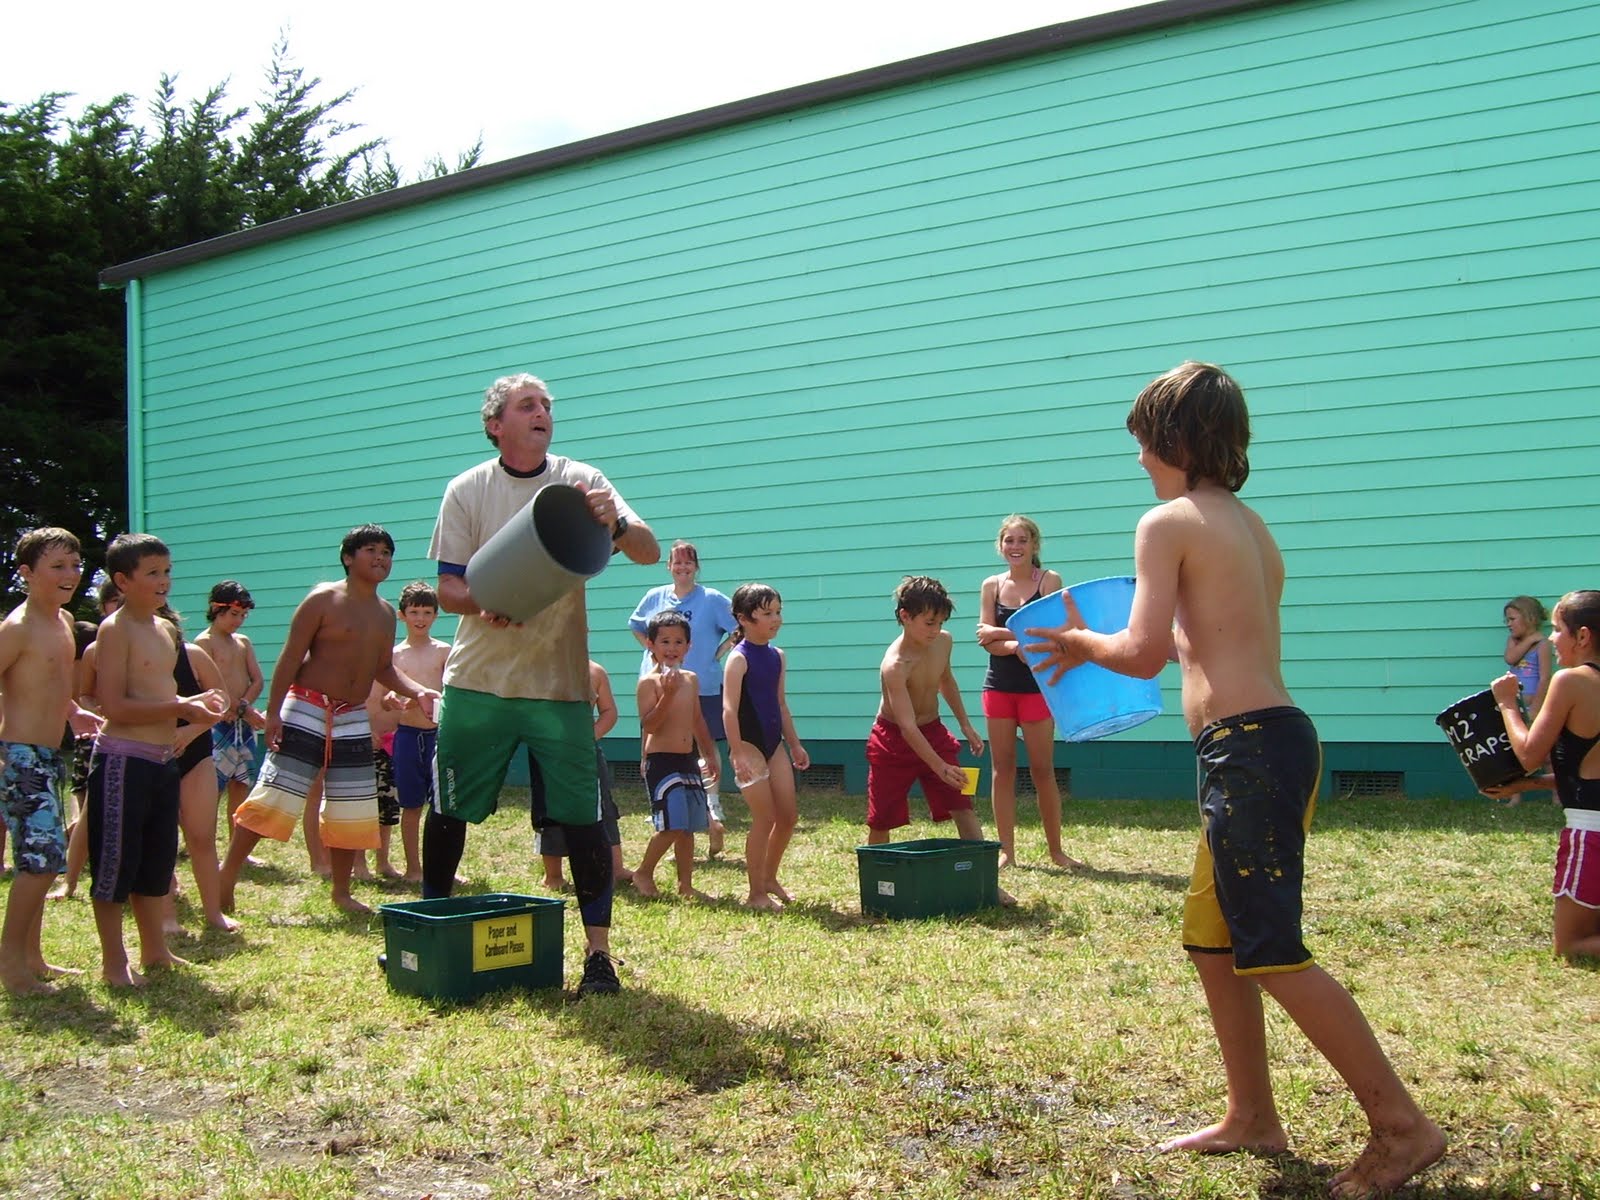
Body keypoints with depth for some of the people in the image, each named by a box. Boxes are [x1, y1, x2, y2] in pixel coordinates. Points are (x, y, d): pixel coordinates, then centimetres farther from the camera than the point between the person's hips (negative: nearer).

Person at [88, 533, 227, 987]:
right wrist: (182, 709, -20)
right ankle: (113, 961, 10)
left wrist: (197, 701, 8)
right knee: (116, 862, 0)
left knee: (157, 860, 16)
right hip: (123, 759, -9)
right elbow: (116, 706, -19)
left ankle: (154, 950, 28)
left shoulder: (165, 628, 14)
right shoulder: (116, 629, -11)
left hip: (163, 759, 9)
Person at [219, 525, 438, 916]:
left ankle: (341, 892, 21)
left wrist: (418, 692, -2)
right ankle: (227, 873, 5)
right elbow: (290, 657, -11)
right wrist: (273, 712, -16)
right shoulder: (324, 599, -9)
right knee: (272, 799, -7)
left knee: (353, 811, 9)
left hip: (353, 719, 6)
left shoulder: (385, 613, 10)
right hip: (306, 711, -6)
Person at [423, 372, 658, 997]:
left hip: (560, 682, -1)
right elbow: (448, 588, 2)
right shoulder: (467, 491, 2)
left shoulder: (582, 482, 1)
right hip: (478, 680, 1)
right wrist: (482, 604, -21)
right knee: (448, 811, 9)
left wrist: (615, 523, -29)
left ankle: (598, 952, 4)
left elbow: (649, 552, -7)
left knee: (581, 817, -5)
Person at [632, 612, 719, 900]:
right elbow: (648, 725, -18)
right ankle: (643, 873, 7)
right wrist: (668, 694, -25)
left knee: (688, 826, 9)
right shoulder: (649, 682, -9)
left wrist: (709, 754, 23)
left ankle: (686, 884, 18)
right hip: (661, 761, -7)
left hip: (688, 761, 7)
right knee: (672, 825, -13)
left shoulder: (691, 680, 12)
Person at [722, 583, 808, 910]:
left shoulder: (778, 657, 10)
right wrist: (738, 753, -25)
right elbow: (729, 709, -19)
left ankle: (770, 878, 28)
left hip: (774, 744, 8)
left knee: (789, 816, 9)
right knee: (765, 818, -6)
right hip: (749, 745, -8)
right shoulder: (739, 658, -13)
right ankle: (756, 893, 6)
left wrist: (794, 745, 19)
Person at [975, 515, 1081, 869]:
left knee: (1042, 769, 0)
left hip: (1037, 684, -3)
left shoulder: (1049, 580, -1)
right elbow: (985, 637, -4)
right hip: (999, 685, 3)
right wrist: (1018, 644, -19)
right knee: (1002, 768, 4)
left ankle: (1056, 850, 11)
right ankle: (1006, 850, 9)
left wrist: (999, 632, -14)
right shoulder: (992, 585, 7)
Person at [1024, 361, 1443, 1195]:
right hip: (1268, 742, 10)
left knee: (1271, 954, -5)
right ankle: (1252, 1119, 25)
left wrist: (1082, 643, 6)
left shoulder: (1168, 522, -7)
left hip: (1248, 749, -10)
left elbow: (1145, 654, -13)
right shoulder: (1248, 526, 19)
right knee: (1211, 939, 16)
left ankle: (1402, 1126, -1)